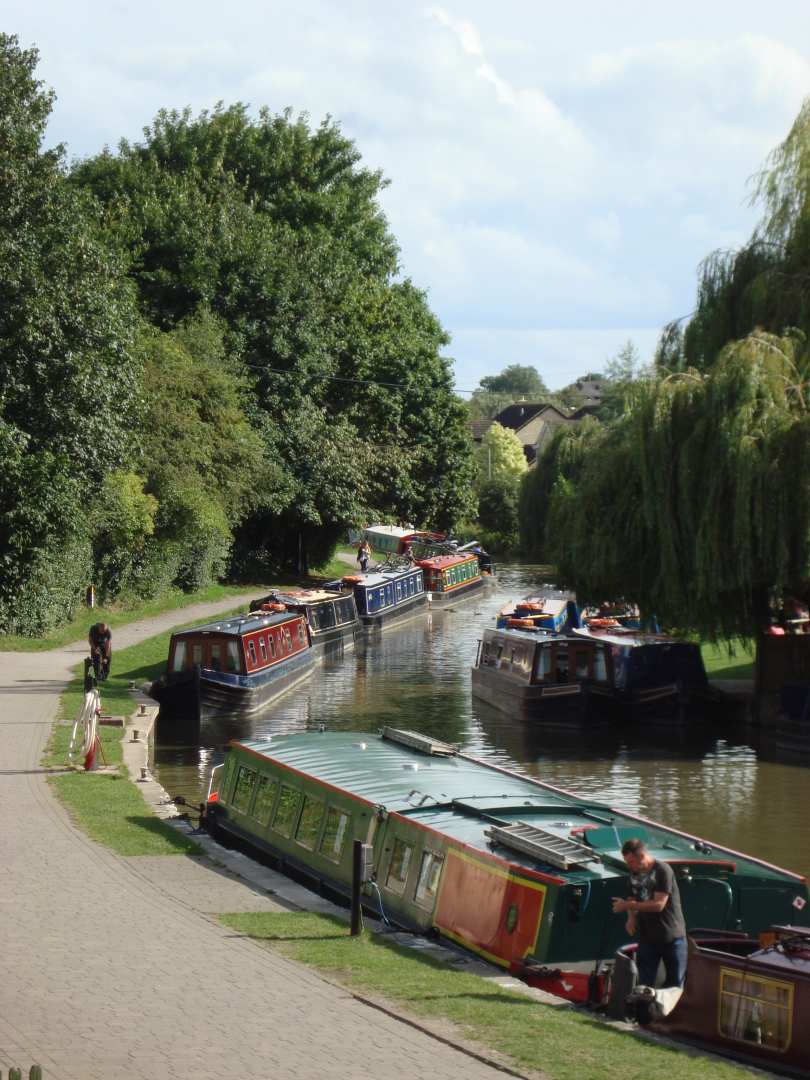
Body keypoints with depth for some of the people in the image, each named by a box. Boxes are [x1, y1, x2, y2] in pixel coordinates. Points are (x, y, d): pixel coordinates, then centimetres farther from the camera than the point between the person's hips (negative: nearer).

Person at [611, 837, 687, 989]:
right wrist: (631, 917, -7)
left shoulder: (662, 871, -15)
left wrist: (628, 905, -20)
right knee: (644, 984, 0)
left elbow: (658, 904, -22)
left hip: (672, 936, -5)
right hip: (647, 937, 5)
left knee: (675, 983, 4)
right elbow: (633, 899, 16)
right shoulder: (634, 874, 7)